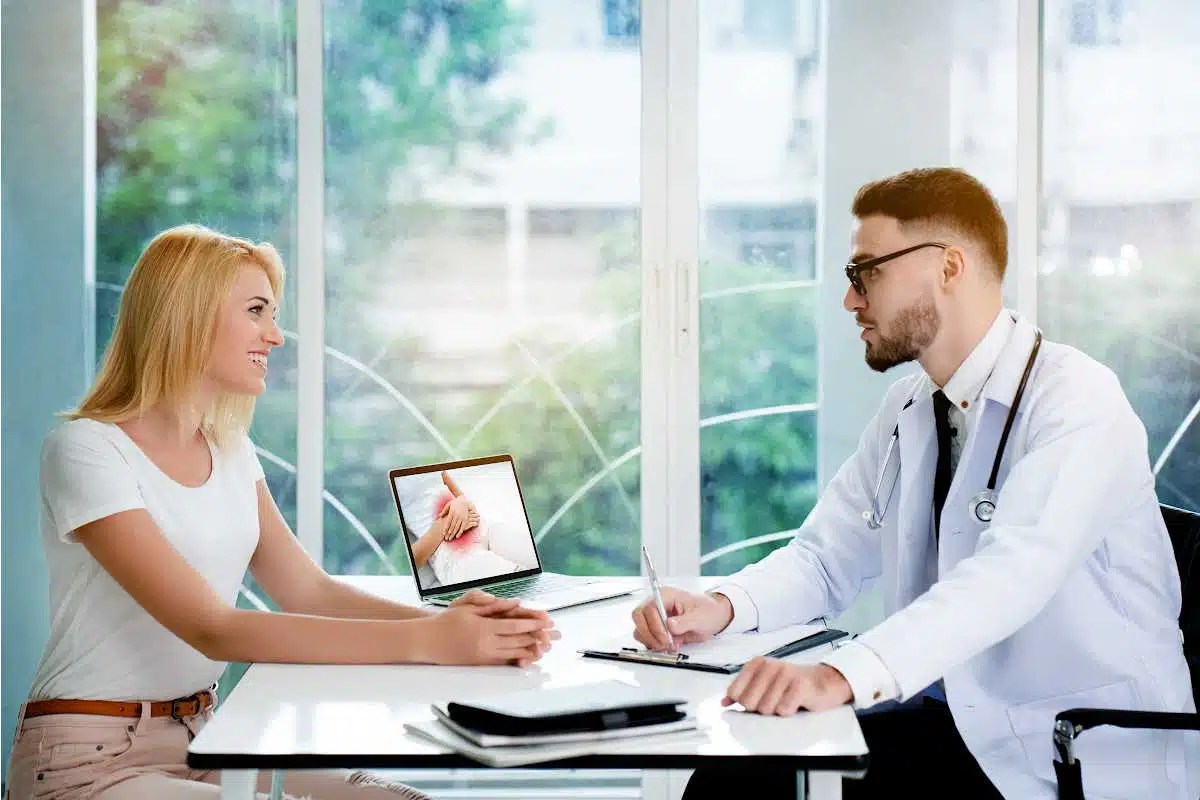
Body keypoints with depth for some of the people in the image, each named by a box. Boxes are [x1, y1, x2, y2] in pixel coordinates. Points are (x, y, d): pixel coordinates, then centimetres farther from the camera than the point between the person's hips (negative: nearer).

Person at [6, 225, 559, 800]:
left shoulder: (230, 450, 11)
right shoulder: (85, 451, -16)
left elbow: (308, 590, 3)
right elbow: (214, 630, -24)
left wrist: (449, 624, -15)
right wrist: (425, 642, -30)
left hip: (202, 741, 8)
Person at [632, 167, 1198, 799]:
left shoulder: (1075, 399, -16)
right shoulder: (905, 410, 10)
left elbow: (1009, 575, -31)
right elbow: (825, 557, 11)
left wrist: (841, 676, -43)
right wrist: (721, 608, -11)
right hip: (947, 722, 7)